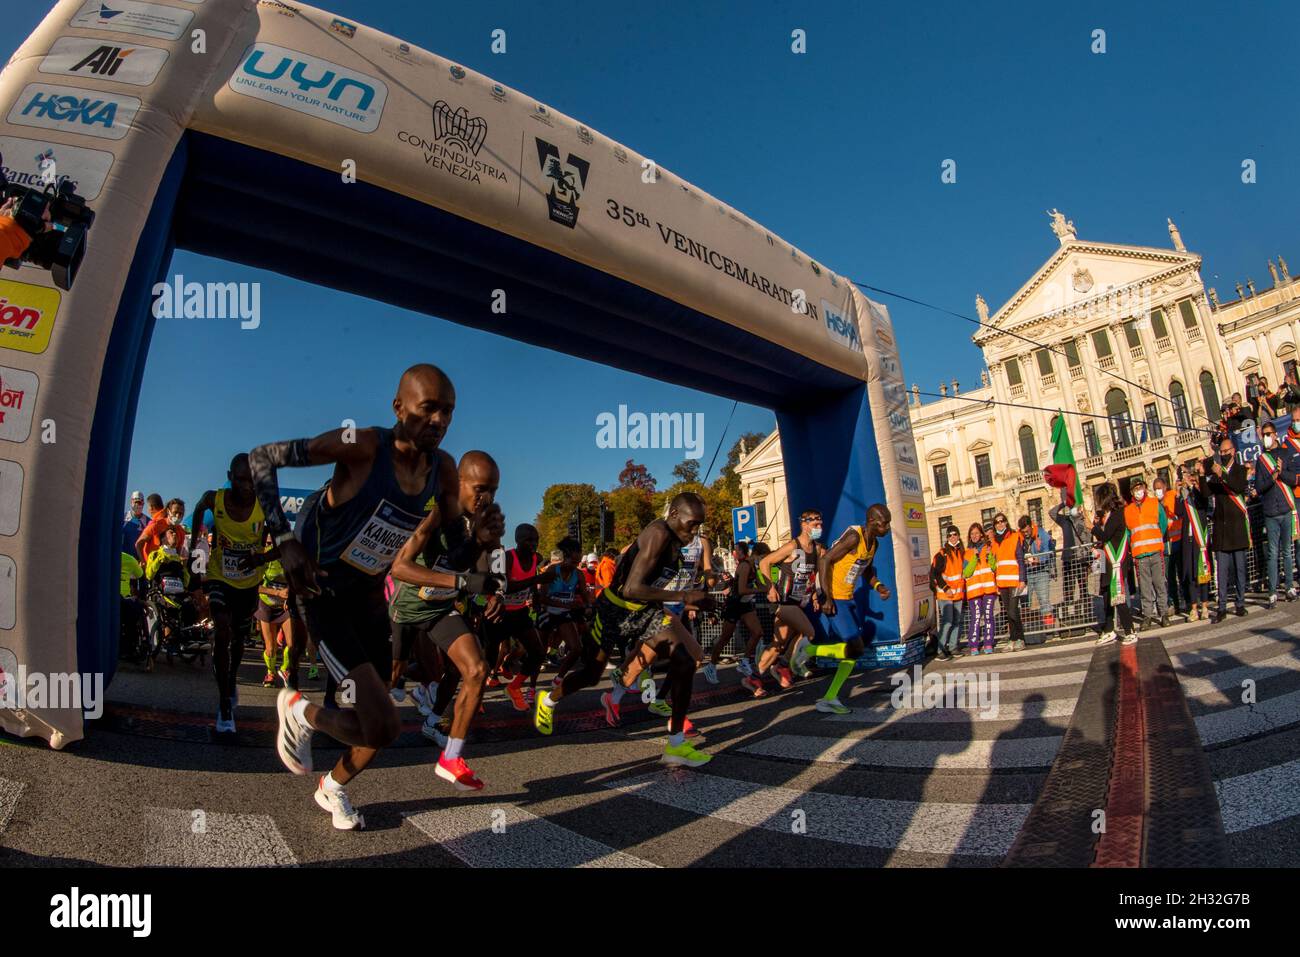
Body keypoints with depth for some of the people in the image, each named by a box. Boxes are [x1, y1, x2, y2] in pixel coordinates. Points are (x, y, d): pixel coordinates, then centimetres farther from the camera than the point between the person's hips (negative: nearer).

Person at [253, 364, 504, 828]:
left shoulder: (443, 469, -9)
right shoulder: (363, 446, -26)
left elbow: (454, 543, 2)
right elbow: (261, 457, -19)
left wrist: (482, 536, -21)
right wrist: (285, 540, -27)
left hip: (369, 593, 6)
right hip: (324, 593, -6)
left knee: (379, 721, 14)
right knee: (382, 725, -14)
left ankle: (333, 788, 46)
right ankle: (298, 710, 17)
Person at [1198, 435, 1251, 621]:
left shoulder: (1240, 469, 4)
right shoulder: (1215, 472, 11)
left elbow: (1240, 487, -15)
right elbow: (1206, 493, -1)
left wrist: (1222, 475, -26)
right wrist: (1201, 476, -14)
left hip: (1238, 524, -2)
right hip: (1220, 526, 2)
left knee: (1240, 566, 6)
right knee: (1221, 569, 1)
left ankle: (1240, 604, 15)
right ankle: (1222, 608, 3)